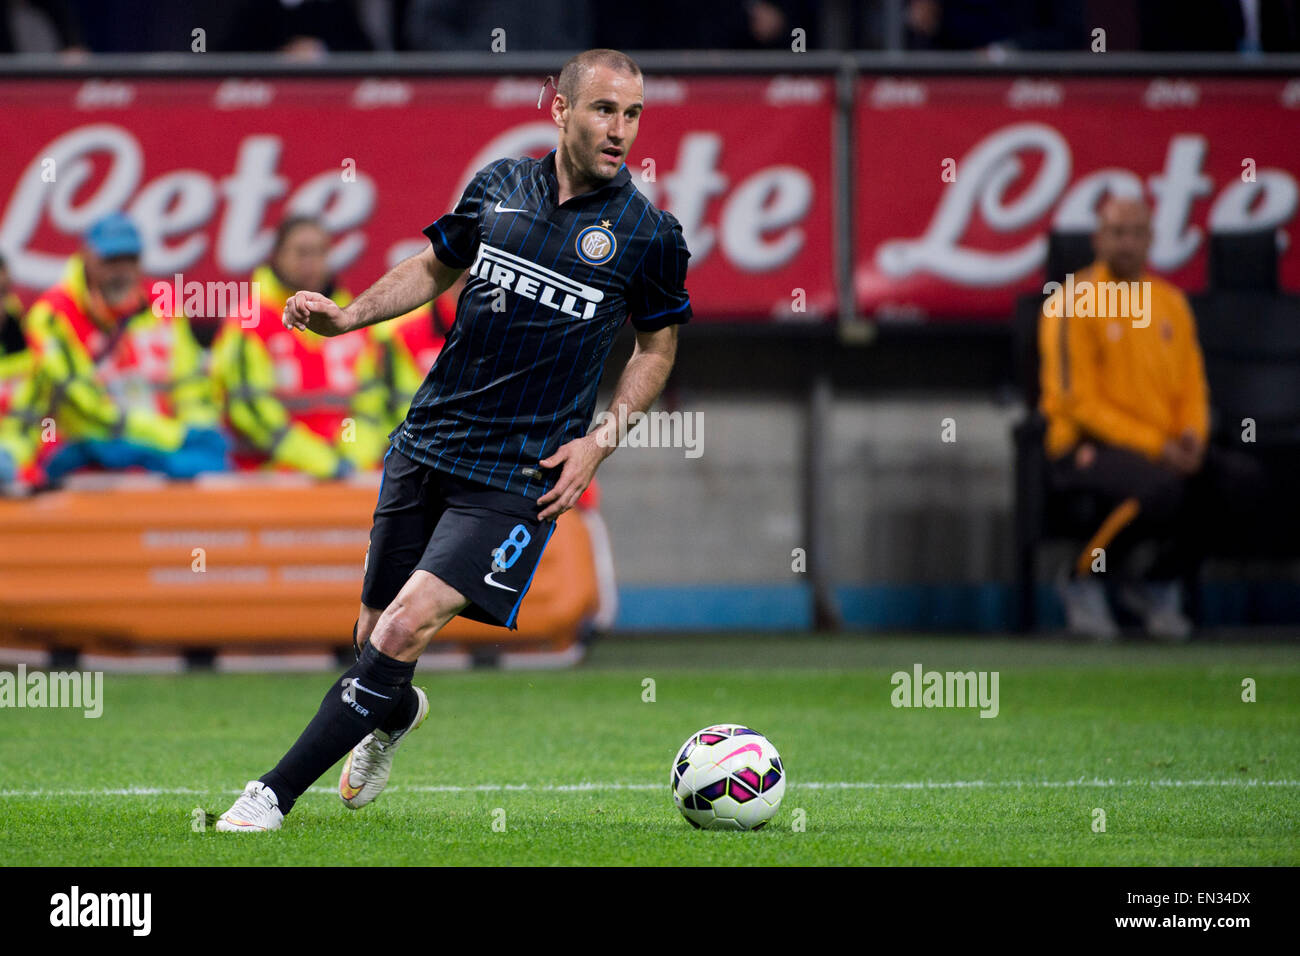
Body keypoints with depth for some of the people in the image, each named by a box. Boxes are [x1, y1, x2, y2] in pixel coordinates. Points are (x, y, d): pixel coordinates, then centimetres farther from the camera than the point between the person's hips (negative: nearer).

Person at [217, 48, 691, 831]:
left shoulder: (650, 236, -4)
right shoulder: (500, 186, 3)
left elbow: (658, 346, 10)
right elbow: (437, 266, 19)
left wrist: (601, 440, -2)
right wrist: (347, 317, 5)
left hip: (519, 475, -4)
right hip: (428, 444, 4)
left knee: (409, 625, -19)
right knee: (375, 633, 14)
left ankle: (276, 795, -13)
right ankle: (395, 714, 51)